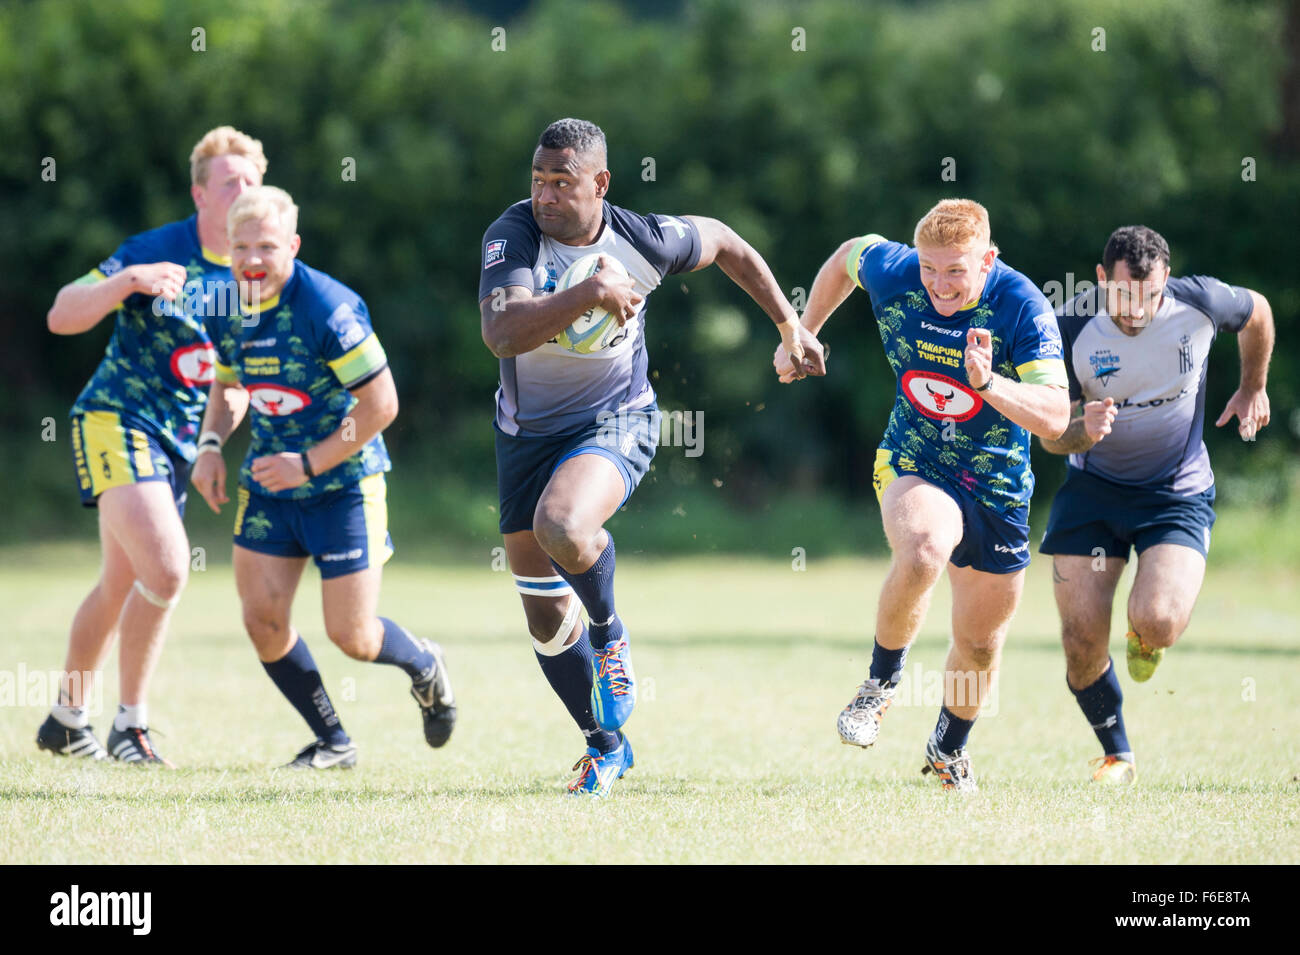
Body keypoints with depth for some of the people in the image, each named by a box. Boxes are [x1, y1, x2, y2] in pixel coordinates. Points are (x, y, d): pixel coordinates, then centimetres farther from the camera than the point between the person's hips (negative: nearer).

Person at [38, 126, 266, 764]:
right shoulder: (153, 252, -13)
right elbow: (61, 317, -15)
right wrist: (125, 282, -30)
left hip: (178, 442, 7)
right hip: (115, 422, -7)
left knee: (120, 586, 16)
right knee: (166, 569, -23)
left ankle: (66, 719, 34)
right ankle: (130, 724, -11)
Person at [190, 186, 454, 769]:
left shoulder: (327, 309, -23)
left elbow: (381, 404, -21)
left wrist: (308, 464, -22)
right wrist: (210, 444, -1)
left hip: (343, 484, -6)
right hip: (269, 483, 6)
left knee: (352, 637, -4)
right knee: (261, 618, -4)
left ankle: (424, 667, 32)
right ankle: (333, 742, 15)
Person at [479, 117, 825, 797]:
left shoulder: (642, 240, -16)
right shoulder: (512, 236, -20)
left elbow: (723, 243, 7)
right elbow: (501, 333, -37)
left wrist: (790, 326, 12)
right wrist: (592, 294, -44)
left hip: (616, 422, -2)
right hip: (528, 430, 3)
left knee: (562, 528, -34)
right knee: (546, 619, 7)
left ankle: (611, 637, -3)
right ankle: (606, 747, 28)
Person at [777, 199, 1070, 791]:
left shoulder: (1022, 306, -22)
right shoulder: (891, 272, -15)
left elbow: (1054, 416, -26)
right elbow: (845, 257, 11)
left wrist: (989, 385, -41)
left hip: (998, 485, 1)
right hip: (914, 467, -1)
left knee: (980, 642, 10)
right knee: (924, 551, -36)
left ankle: (949, 747, 41)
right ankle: (882, 683, -11)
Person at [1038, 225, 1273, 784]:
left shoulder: (1198, 303, -17)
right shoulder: (1071, 329, -18)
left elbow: (1257, 312, 8)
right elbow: (1051, 436, -11)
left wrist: (1253, 389, 19)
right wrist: (1084, 430, -34)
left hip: (1178, 493, -1)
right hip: (1092, 488, 1)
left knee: (1157, 623, -23)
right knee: (1082, 642, -8)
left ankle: (1143, 637, 19)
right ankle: (1117, 756, 19)